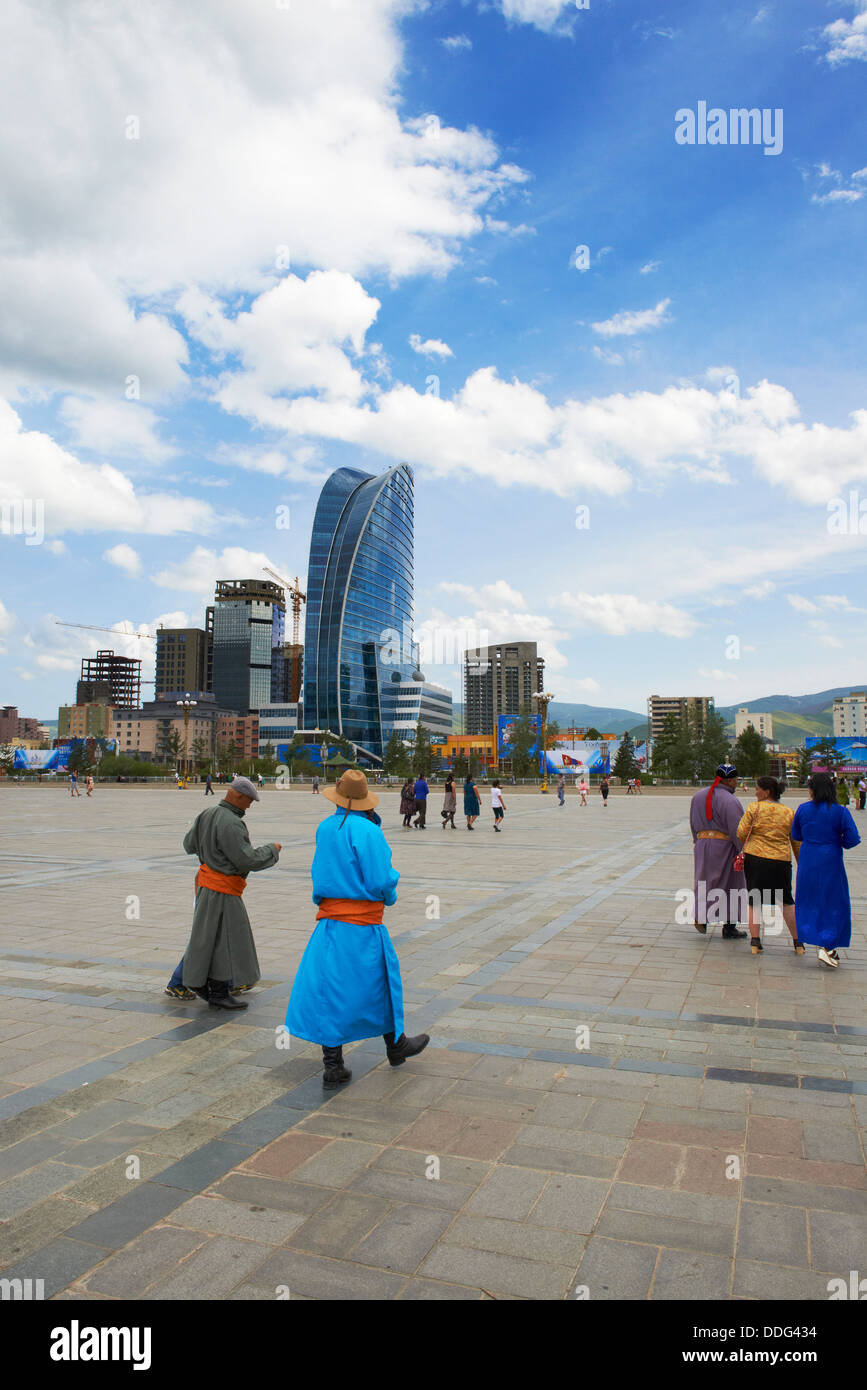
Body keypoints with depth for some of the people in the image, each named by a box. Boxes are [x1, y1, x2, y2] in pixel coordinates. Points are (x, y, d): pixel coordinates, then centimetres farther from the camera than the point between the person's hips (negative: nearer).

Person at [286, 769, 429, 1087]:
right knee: (377, 985, 14)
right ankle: (395, 1045, 33)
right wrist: (390, 895, 2)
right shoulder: (367, 831, -17)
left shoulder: (324, 828, 3)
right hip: (363, 925, -5)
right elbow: (381, 881, -16)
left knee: (329, 987, 7)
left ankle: (333, 1065, 11)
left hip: (329, 921, 5)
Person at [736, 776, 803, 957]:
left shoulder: (754, 808, -4)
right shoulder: (789, 813, 6)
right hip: (781, 861, 2)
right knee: (787, 901, 17)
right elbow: (797, 843, 10)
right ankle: (798, 943, 16)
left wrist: (747, 848, 13)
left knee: (754, 901, 9)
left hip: (755, 859, -2)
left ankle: (755, 941, 1)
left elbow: (741, 834, -8)